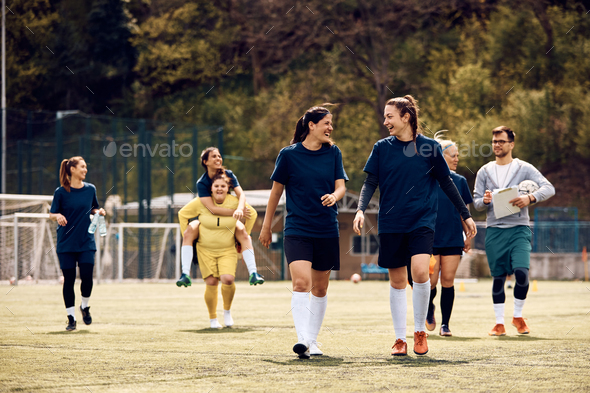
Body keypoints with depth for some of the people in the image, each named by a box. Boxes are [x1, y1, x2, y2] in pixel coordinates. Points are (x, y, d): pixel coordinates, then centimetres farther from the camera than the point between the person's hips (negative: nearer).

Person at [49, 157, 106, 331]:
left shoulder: (90, 189, 5)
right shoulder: (61, 192, -5)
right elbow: (52, 214, 0)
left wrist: (98, 211, -4)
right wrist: (58, 216, -22)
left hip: (86, 242, 2)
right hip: (66, 243, -2)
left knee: (87, 277, -8)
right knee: (69, 280, -1)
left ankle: (85, 307, 21)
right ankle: (71, 318, 9)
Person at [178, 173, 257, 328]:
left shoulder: (235, 203, -8)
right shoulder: (201, 202, -10)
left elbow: (252, 214, 11)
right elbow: (182, 214, 6)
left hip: (227, 251, 0)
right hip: (205, 250, 0)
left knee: (228, 279, -20)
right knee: (211, 283, -3)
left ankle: (227, 310, 8)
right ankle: (213, 318, 19)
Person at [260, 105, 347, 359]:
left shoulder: (333, 153, 7)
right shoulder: (289, 154, -2)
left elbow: (341, 185, 4)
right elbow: (277, 190, 6)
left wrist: (334, 196, -21)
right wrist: (266, 226, 10)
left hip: (327, 231, 4)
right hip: (297, 229, -4)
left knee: (320, 288, 9)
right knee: (301, 282, -20)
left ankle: (313, 340, 22)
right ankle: (303, 341, -25)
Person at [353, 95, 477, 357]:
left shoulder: (429, 147, 1)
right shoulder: (382, 148, 4)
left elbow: (446, 183, 8)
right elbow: (370, 183, 2)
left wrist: (465, 215, 11)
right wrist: (361, 209, -16)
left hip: (422, 220, -2)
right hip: (391, 224, 2)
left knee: (420, 271, -20)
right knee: (397, 281, 5)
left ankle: (420, 331, -2)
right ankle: (400, 338, 15)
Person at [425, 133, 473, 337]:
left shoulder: (459, 181, 7)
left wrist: (468, 236, 11)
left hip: (453, 239, 3)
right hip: (431, 238, -3)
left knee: (448, 280, 0)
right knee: (431, 280, -6)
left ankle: (445, 324, 7)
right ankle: (429, 309, 26)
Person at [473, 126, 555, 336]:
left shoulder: (524, 169, 3)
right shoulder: (484, 172, 12)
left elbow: (549, 188, -8)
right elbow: (476, 202, 12)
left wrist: (530, 198, -26)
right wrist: (485, 201, -12)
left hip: (519, 229, -2)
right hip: (494, 230, 2)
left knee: (521, 272, -17)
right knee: (498, 277, 3)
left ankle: (518, 316, 3)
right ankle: (499, 323, 11)